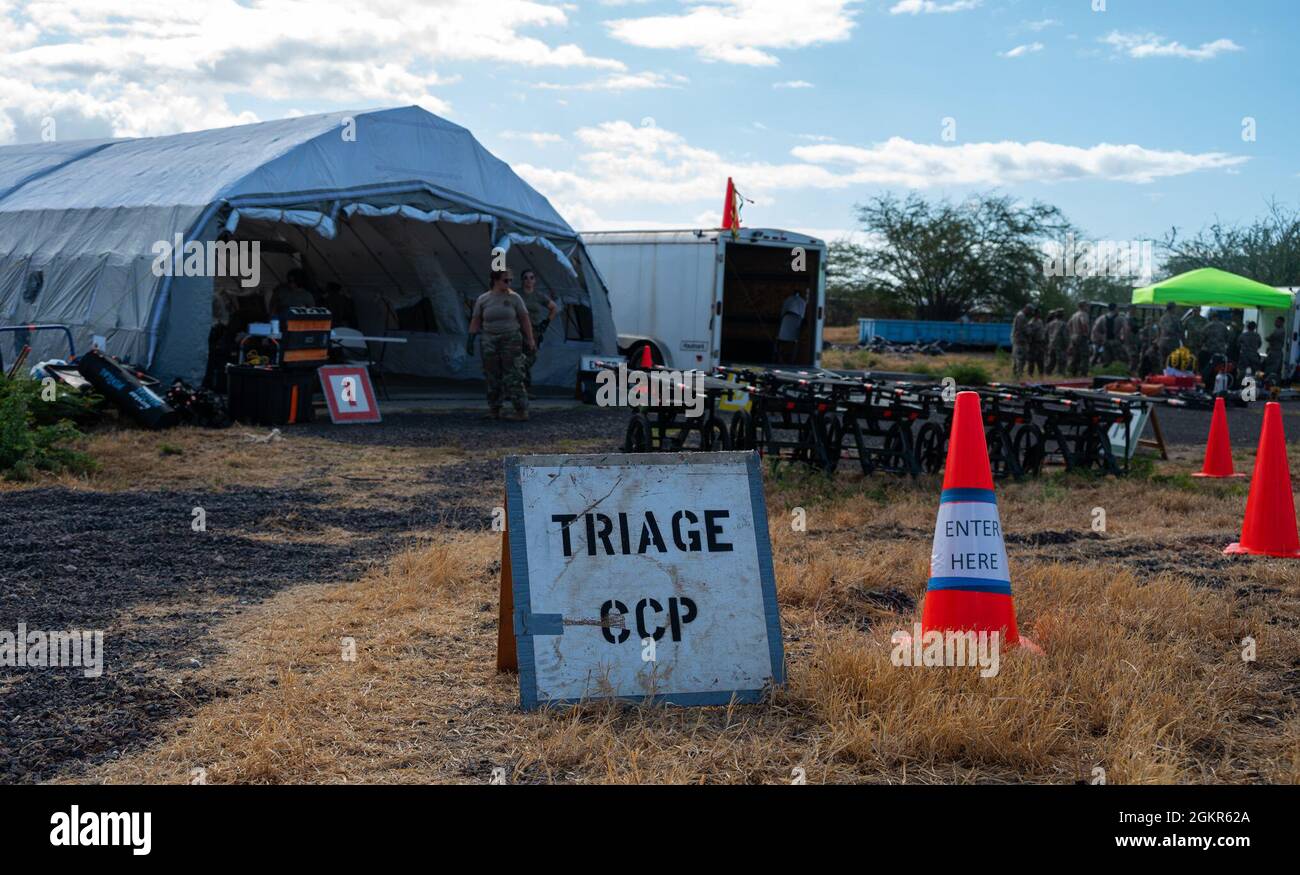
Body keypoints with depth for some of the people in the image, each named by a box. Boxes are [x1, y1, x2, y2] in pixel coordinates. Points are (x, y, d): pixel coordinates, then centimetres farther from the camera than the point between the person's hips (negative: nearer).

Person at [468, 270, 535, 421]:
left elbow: (525, 319, 0)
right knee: (493, 377, 5)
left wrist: (530, 340, -5)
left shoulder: (514, 297, -1)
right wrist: (470, 340, 2)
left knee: (513, 377, -9)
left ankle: (522, 412, -9)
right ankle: (494, 410, 15)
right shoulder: (483, 299, 3)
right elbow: (475, 321, 8)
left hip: (511, 340, -2)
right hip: (490, 342, 2)